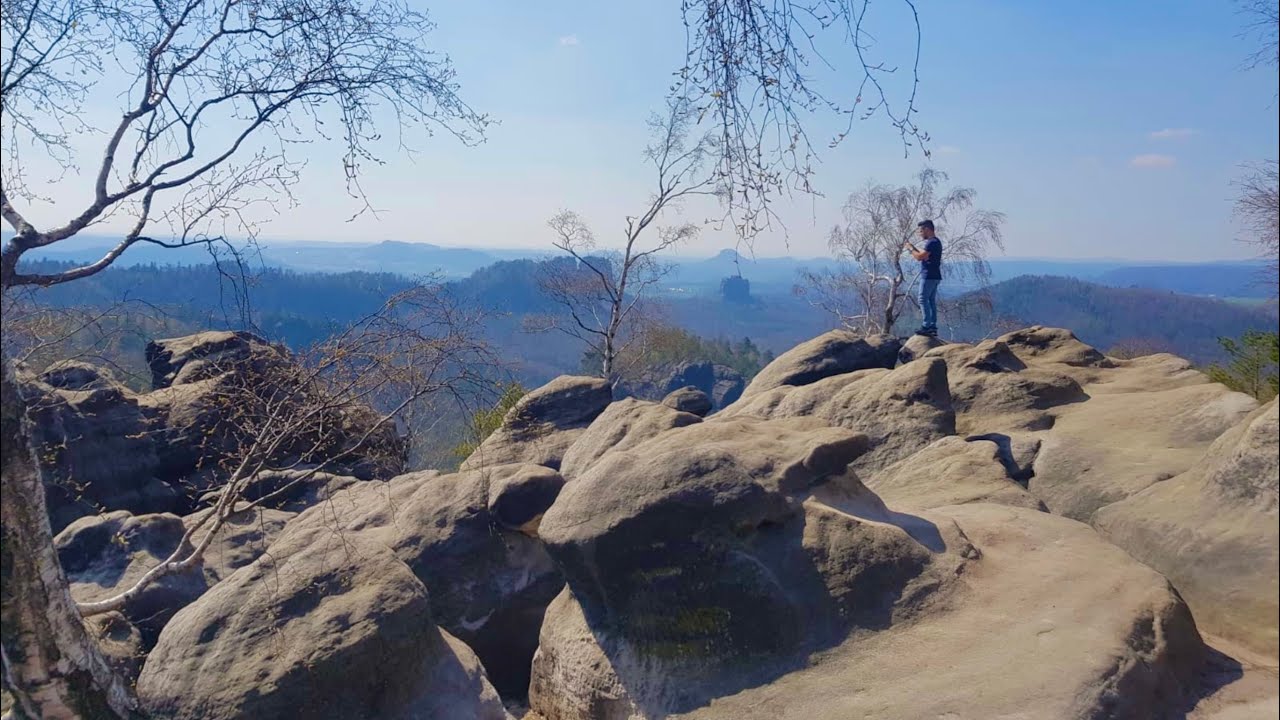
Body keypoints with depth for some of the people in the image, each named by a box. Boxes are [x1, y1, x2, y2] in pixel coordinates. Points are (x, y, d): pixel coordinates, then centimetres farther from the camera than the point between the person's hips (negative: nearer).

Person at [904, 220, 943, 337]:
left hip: (929, 276, -10)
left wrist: (911, 249, -6)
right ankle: (933, 327, 11)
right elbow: (924, 256, 22)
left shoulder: (932, 242, -15)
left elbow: (920, 257, -20)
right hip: (934, 276, 10)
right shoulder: (935, 241, 18)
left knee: (923, 300, -9)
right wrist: (914, 248, 16)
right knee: (932, 301, 10)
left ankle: (926, 326, -12)